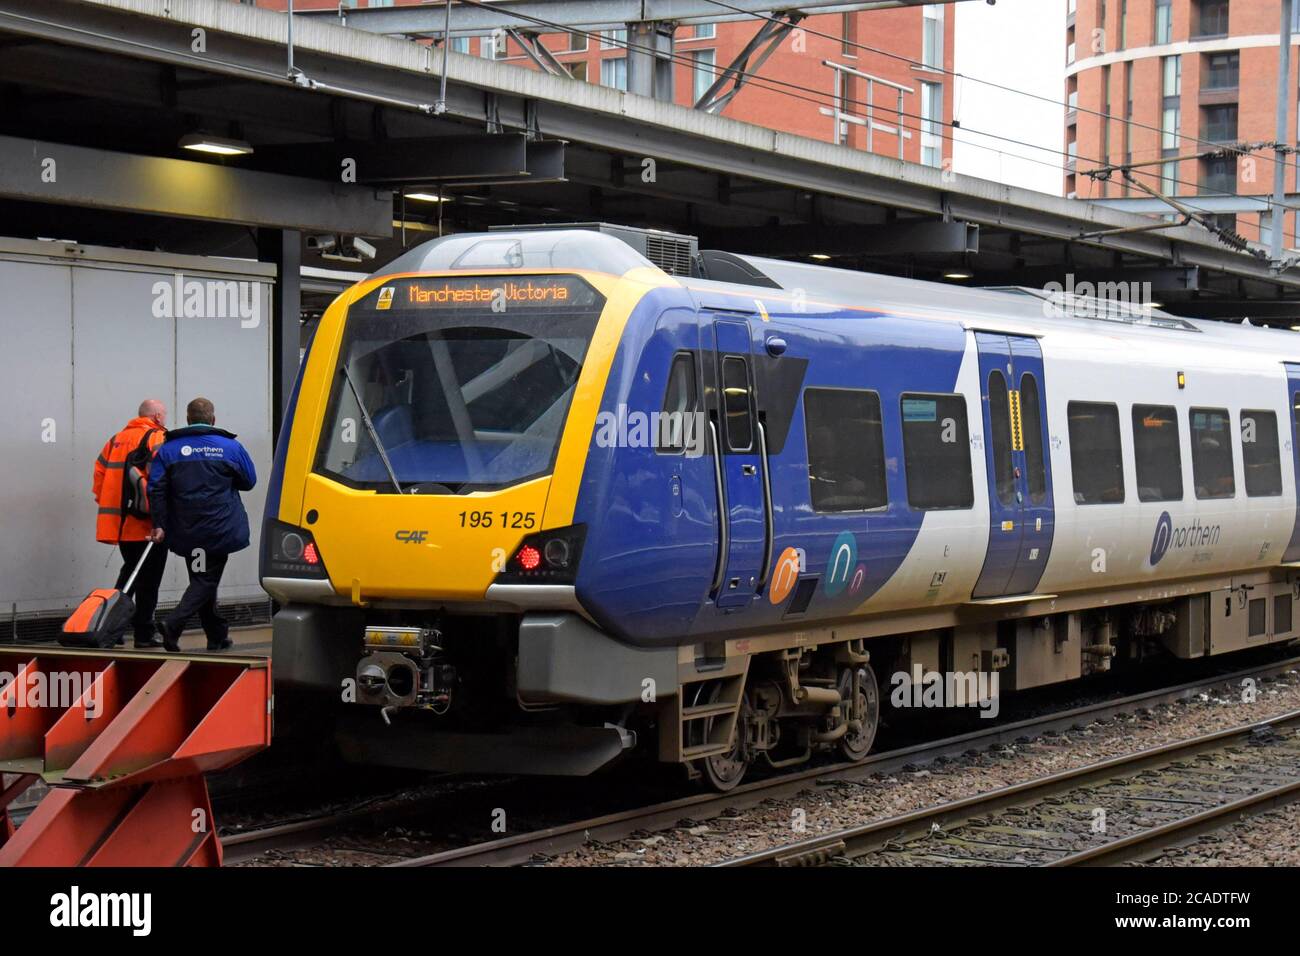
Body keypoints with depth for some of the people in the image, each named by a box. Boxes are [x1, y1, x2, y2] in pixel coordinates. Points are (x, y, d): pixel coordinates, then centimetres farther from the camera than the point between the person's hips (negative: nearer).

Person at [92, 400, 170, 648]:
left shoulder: (116, 440, 15)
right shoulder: (158, 439, -6)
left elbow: (99, 473, 12)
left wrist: (104, 504, 17)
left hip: (120, 522, 6)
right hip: (147, 523, -6)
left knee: (130, 571, 19)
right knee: (148, 579, 1)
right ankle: (144, 634, 2)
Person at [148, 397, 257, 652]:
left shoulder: (168, 449, 3)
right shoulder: (230, 447, -1)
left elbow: (156, 489, -5)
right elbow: (249, 481, 11)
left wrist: (159, 524, -3)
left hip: (186, 531, 3)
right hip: (220, 530, -3)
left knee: (201, 579, 15)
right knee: (207, 579, 0)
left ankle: (217, 635, 19)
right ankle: (173, 623, -20)